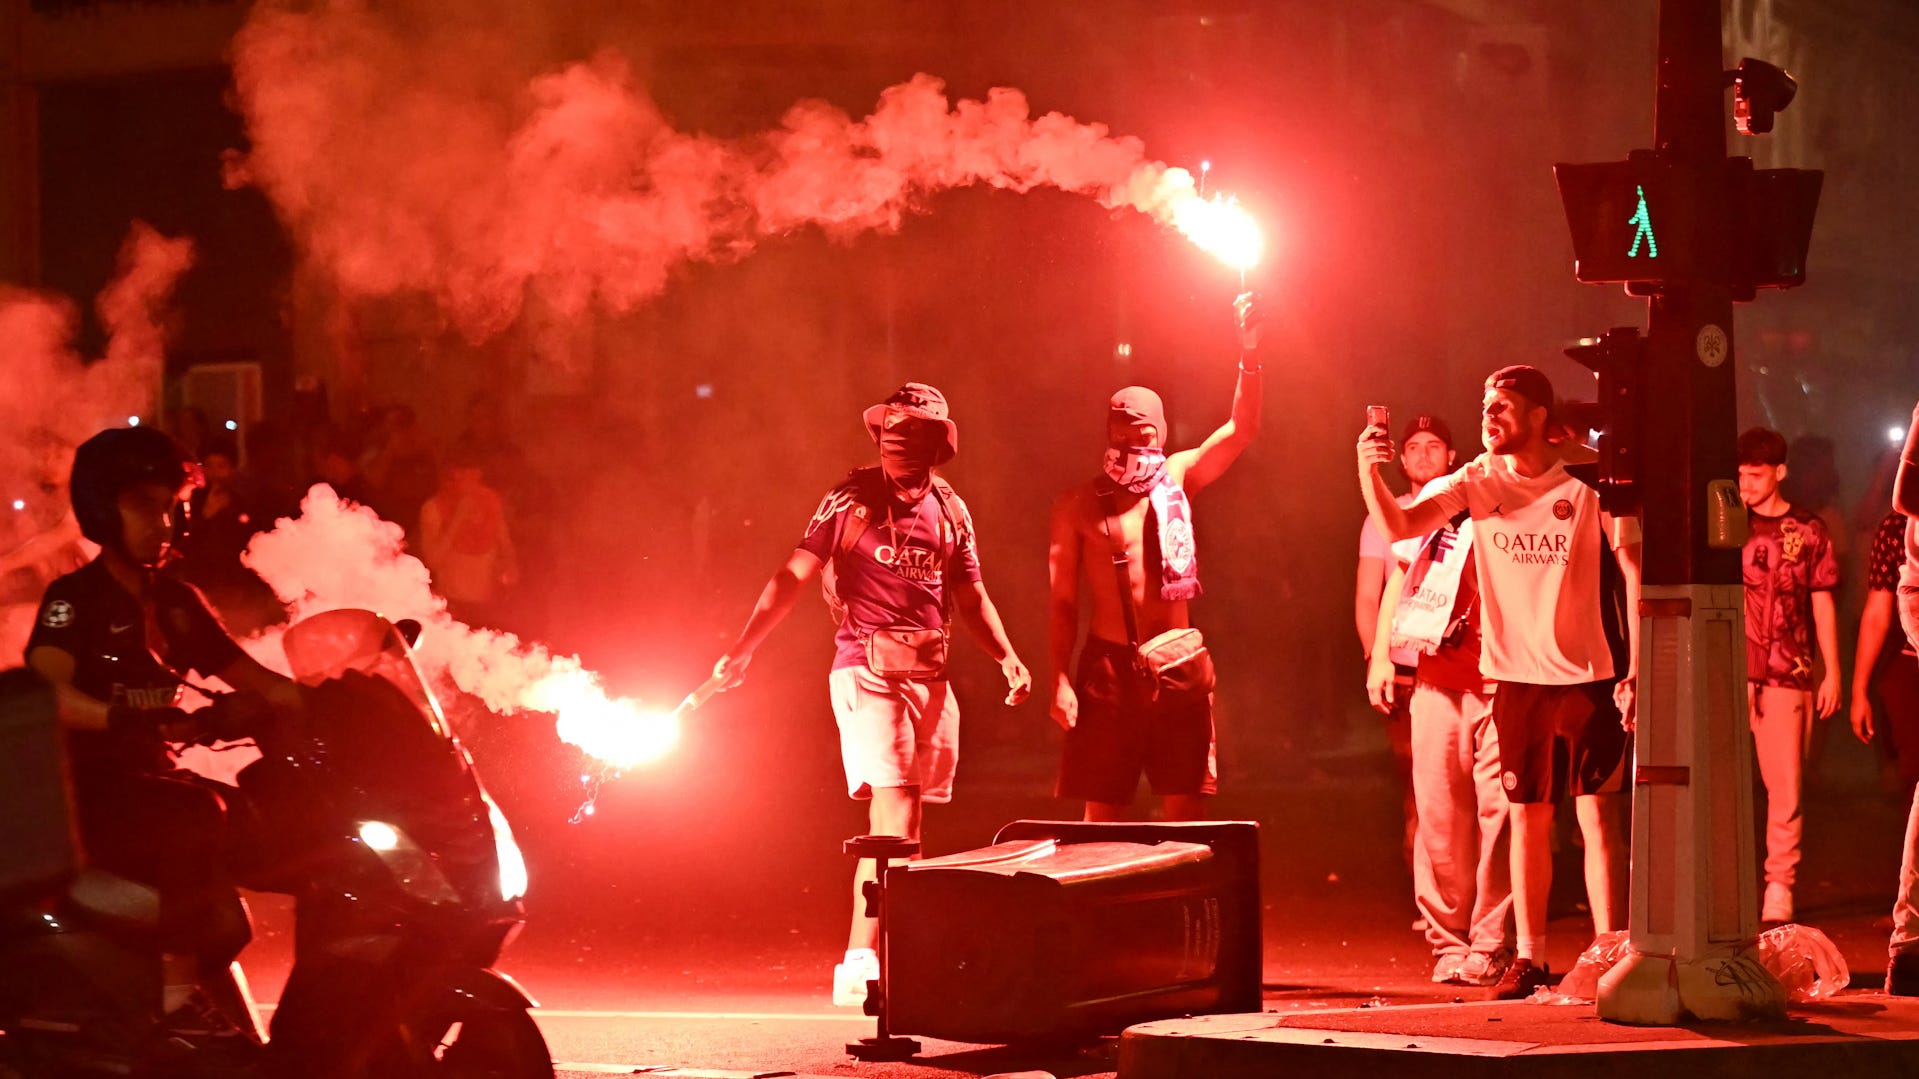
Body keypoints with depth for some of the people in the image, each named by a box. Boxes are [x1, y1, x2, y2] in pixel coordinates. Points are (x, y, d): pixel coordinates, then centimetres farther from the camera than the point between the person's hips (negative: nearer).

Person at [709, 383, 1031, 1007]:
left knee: (900, 826, 8)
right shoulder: (851, 500, -1)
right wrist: (744, 648, -9)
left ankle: (869, 957, 15)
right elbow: (794, 576, -1)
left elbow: (972, 598, 19)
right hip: (867, 669, -5)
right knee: (894, 820, -16)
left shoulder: (950, 511, 11)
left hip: (929, 675, 5)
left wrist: (1008, 659, 4)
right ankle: (860, 967, -13)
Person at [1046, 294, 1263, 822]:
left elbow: (1242, 430, 1)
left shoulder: (1177, 479, 11)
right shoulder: (1078, 505, 5)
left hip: (1179, 666, 1)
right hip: (1109, 665, -1)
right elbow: (1062, 600, 4)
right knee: (1102, 815, 0)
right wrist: (1059, 681, -6)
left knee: (1186, 816, 0)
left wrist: (1249, 354, -13)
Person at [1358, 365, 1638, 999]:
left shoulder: (1591, 477, -8)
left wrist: (1636, 669, -11)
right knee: (1528, 816, 9)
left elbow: (1632, 570, -6)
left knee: (1597, 816, -5)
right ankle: (1529, 959, 16)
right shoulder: (1477, 481, 2)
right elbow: (1399, 526, -8)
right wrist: (1369, 471, -27)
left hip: (1588, 672, -3)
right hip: (1516, 674, 3)